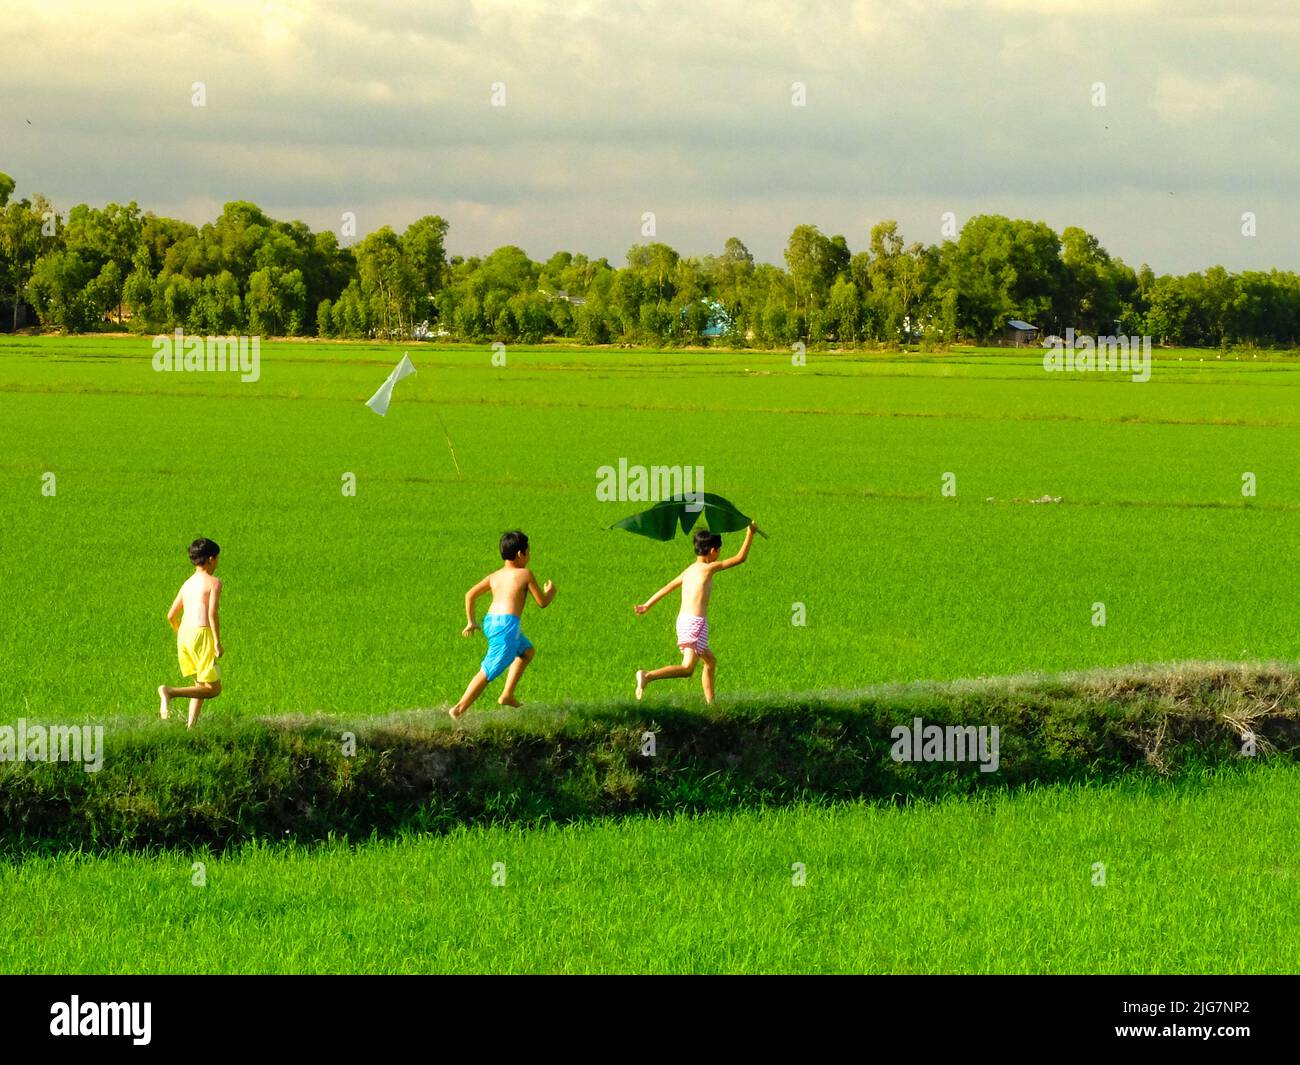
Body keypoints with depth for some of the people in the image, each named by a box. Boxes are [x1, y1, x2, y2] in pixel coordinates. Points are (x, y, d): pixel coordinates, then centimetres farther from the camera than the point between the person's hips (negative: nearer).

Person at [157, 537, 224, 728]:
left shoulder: (187, 584, 17)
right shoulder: (213, 583, -2)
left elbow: (171, 616, 18)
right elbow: (213, 612, -15)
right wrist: (218, 641, -13)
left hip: (184, 634, 7)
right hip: (202, 633, -7)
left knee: (201, 685, 17)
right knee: (213, 688, -4)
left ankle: (191, 725, 4)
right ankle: (170, 692, -23)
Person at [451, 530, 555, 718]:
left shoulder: (494, 577, 17)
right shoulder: (524, 574, 0)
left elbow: (470, 595, 16)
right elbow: (542, 602, 5)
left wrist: (471, 622, 25)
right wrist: (551, 592, 27)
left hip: (489, 621, 8)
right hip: (506, 624, -8)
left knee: (527, 651, 30)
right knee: (487, 672, -6)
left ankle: (507, 695, 26)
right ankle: (459, 709, -9)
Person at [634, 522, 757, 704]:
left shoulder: (689, 571, 15)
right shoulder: (708, 568, -5)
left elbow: (667, 588, 21)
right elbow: (740, 558, -3)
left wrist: (647, 605, 29)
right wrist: (750, 534, 6)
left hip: (683, 620, 9)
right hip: (696, 622, -9)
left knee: (710, 660, 21)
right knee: (687, 668, -15)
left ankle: (710, 702, 21)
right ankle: (647, 676, -31)